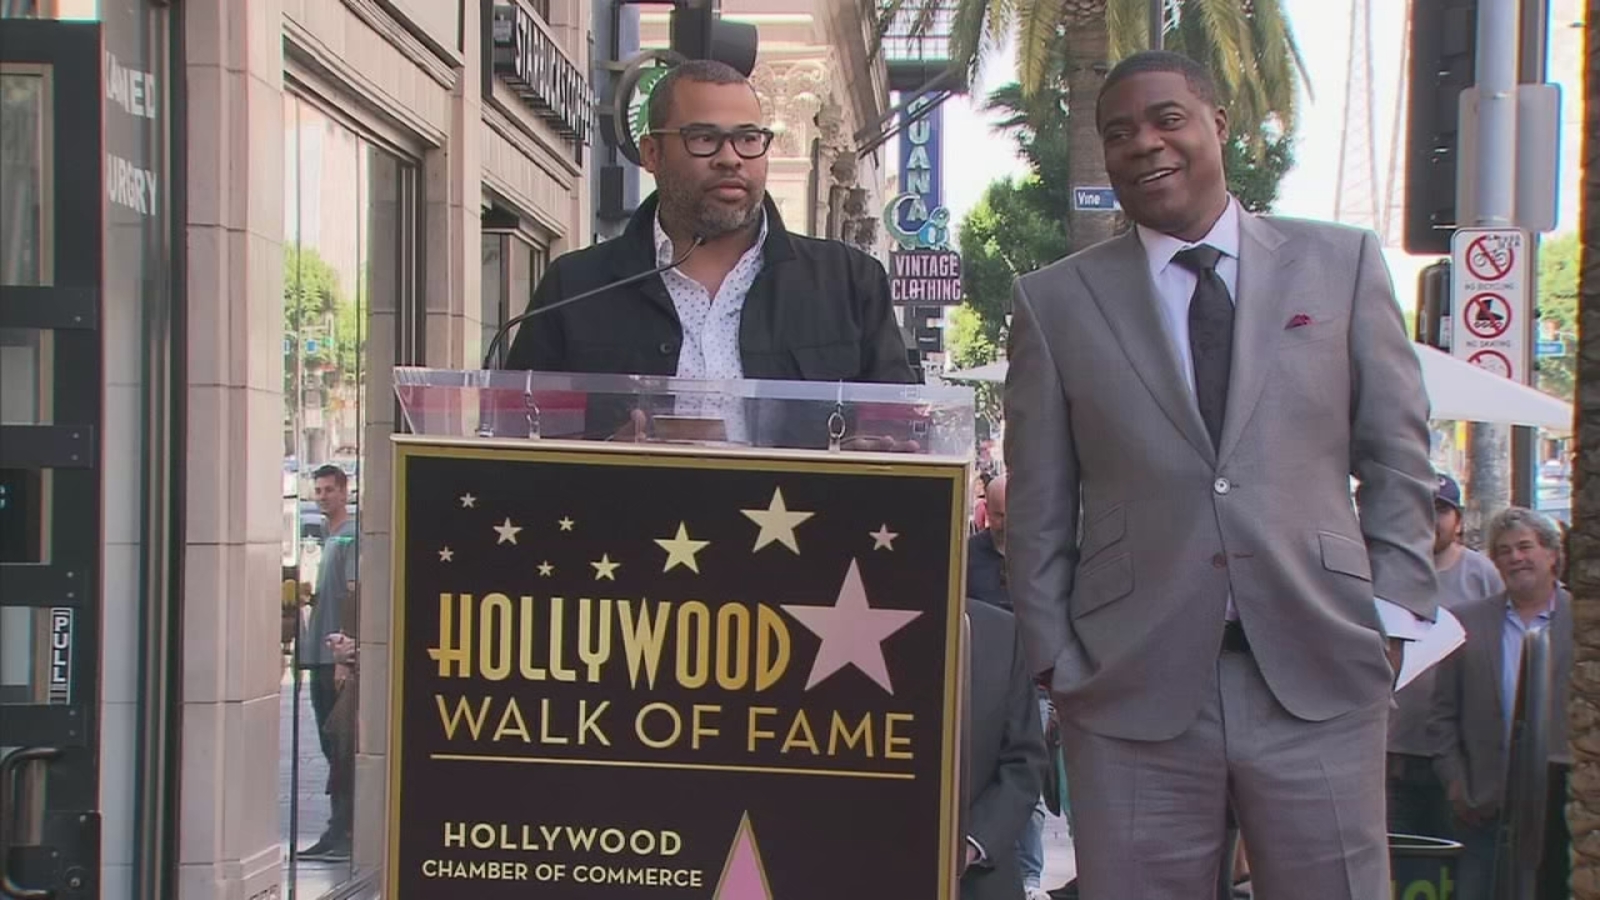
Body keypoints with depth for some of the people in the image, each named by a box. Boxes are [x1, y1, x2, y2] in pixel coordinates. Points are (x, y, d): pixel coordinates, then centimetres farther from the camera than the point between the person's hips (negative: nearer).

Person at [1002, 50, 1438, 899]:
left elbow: (1397, 457, 10)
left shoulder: (1342, 262, 8)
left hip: (1319, 677, 1)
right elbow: (1039, 509, 6)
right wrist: (1059, 662, 2)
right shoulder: (1056, 301, 5)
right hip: (1133, 689, 0)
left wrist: (1392, 614, 3)